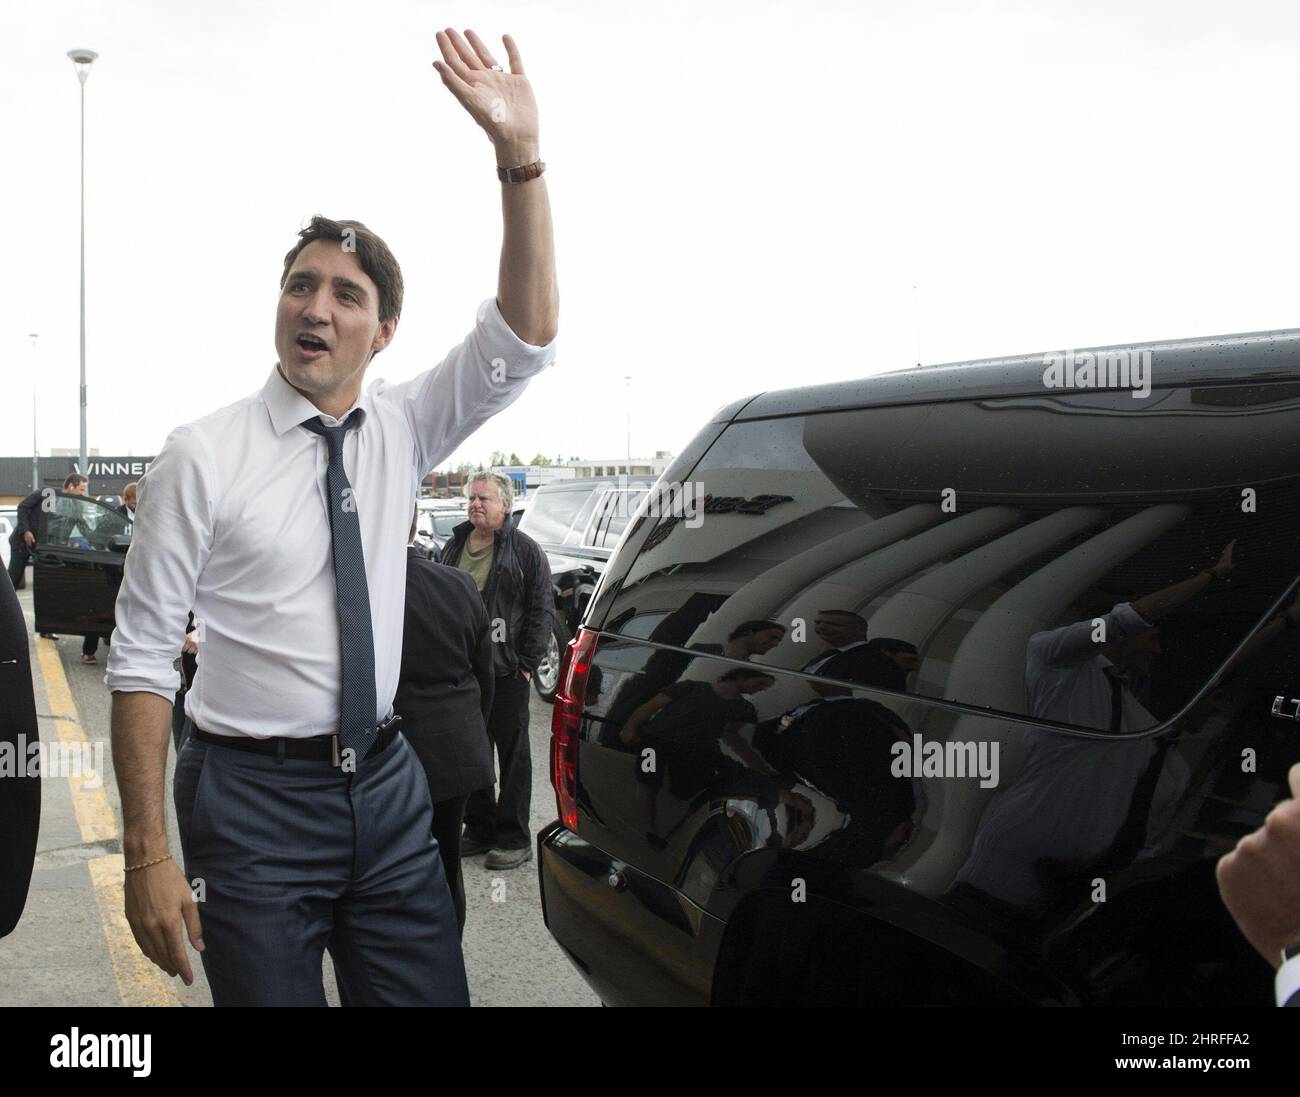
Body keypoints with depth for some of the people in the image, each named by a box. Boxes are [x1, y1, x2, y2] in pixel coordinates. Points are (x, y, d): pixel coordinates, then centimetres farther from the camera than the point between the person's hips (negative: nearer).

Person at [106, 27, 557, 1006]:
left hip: (387, 787, 4)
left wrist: (520, 155, -20)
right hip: (254, 799, -4)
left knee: (431, 996, 10)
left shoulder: (401, 433, 3)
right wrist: (147, 856, -13)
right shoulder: (204, 457, -9)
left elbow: (525, 339, -8)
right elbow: (142, 660, -9)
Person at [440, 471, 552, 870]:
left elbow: (540, 610, -6)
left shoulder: (525, 550, -4)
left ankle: (513, 838, 12)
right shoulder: (454, 547, 12)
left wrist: (526, 663, -11)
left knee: (513, 756, 4)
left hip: (506, 673, -5)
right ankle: (479, 829, 26)